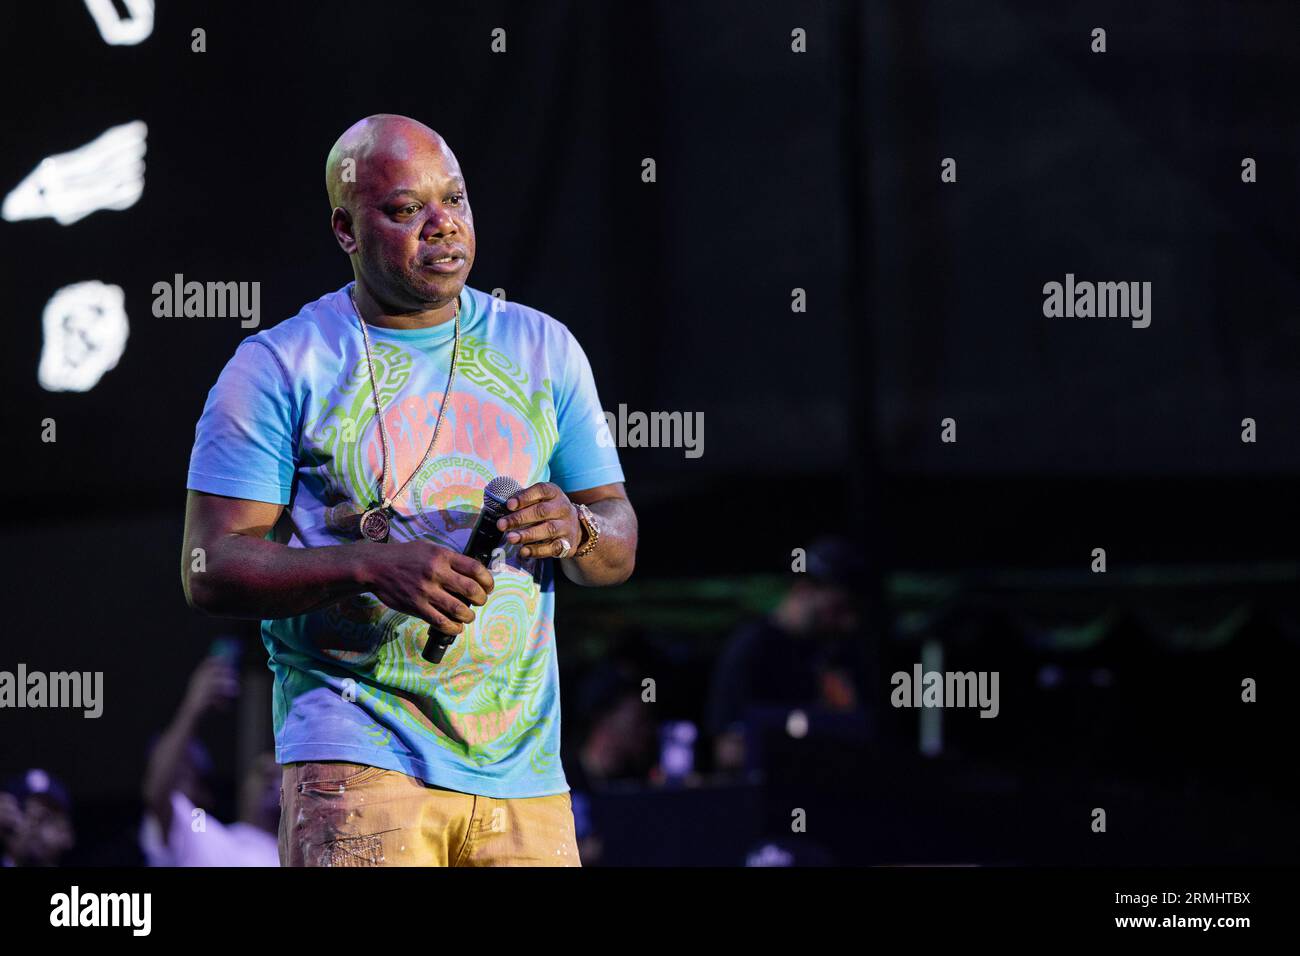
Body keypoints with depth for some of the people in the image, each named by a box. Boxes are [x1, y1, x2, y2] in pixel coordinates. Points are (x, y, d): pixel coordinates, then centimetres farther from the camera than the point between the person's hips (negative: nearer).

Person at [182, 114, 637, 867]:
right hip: (359, 752, -4)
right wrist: (372, 566, -20)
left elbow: (619, 551, 14)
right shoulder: (280, 368, 0)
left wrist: (574, 529, -10)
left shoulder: (543, 351, 13)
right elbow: (211, 570, -6)